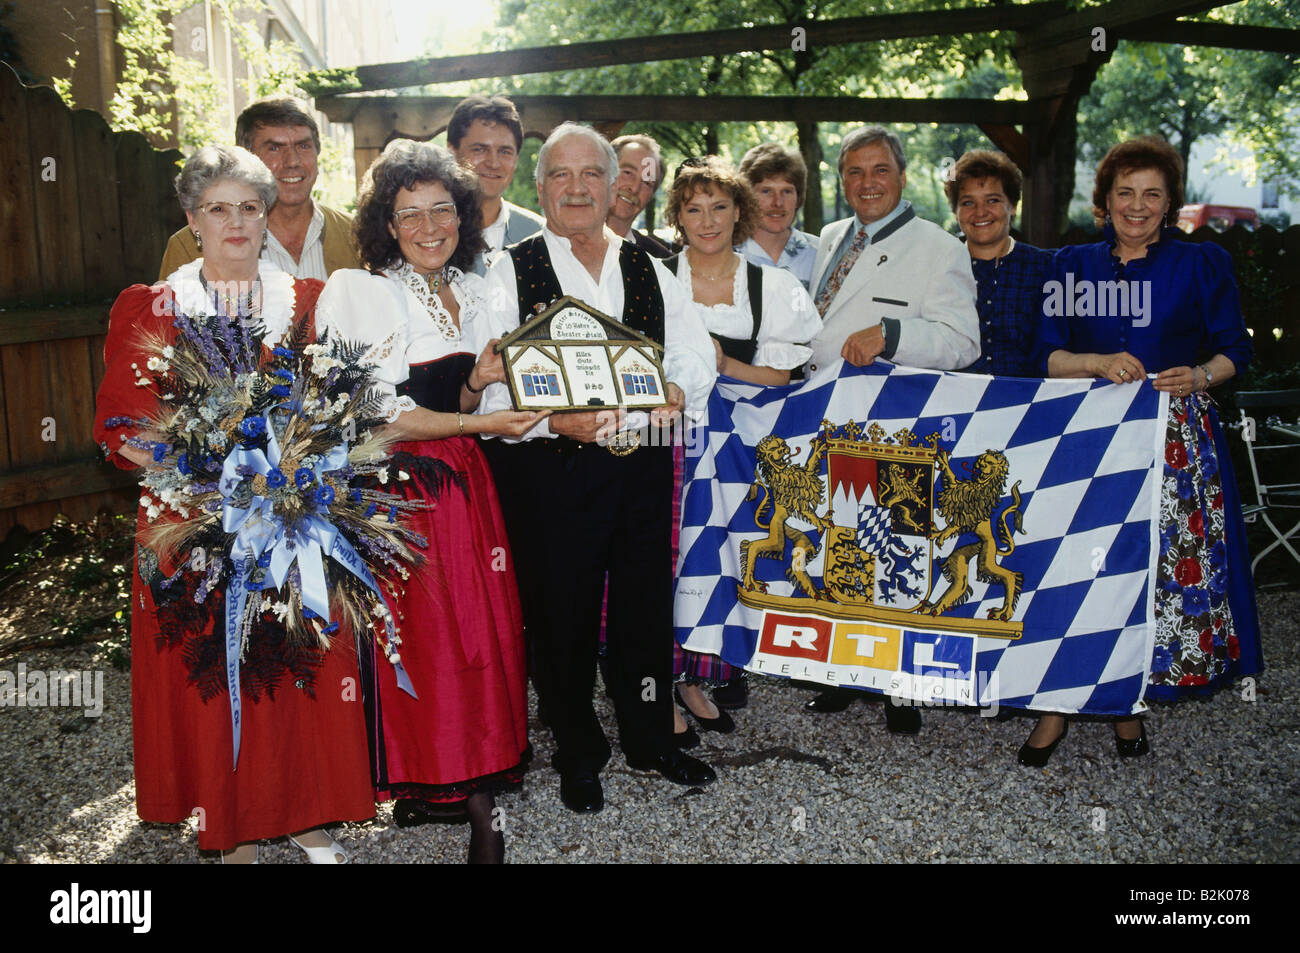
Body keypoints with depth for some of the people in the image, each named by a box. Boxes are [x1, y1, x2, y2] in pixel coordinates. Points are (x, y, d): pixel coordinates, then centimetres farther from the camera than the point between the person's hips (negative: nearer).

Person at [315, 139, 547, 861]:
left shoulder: (469, 293, 12)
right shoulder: (367, 294, -9)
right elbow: (384, 417, -14)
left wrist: (480, 382, -4)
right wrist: (481, 422, -15)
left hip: (463, 481, 6)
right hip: (403, 489, -6)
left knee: (481, 634, 5)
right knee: (423, 635, -2)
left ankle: (474, 782, 19)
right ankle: (451, 790, 11)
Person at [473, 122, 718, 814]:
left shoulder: (649, 271, 12)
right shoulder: (509, 273, -1)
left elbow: (695, 351, 11)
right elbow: (488, 386, -9)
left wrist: (676, 390, -11)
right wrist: (555, 420, -23)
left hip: (644, 464, 4)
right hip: (548, 472, -3)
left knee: (647, 605, 13)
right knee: (561, 616, 8)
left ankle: (650, 740, 34)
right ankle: (578, 756, 28)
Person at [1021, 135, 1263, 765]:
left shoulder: (1203, 265, 8)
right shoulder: (1072, 265, 11)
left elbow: (1234, 351, 9)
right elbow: (1049, 357, 6)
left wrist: (1199, 375, -12)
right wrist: (1102, 364, -12)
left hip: (1177, 441, 0)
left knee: (1164, 567, -1)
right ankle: (1057, 706, 3)